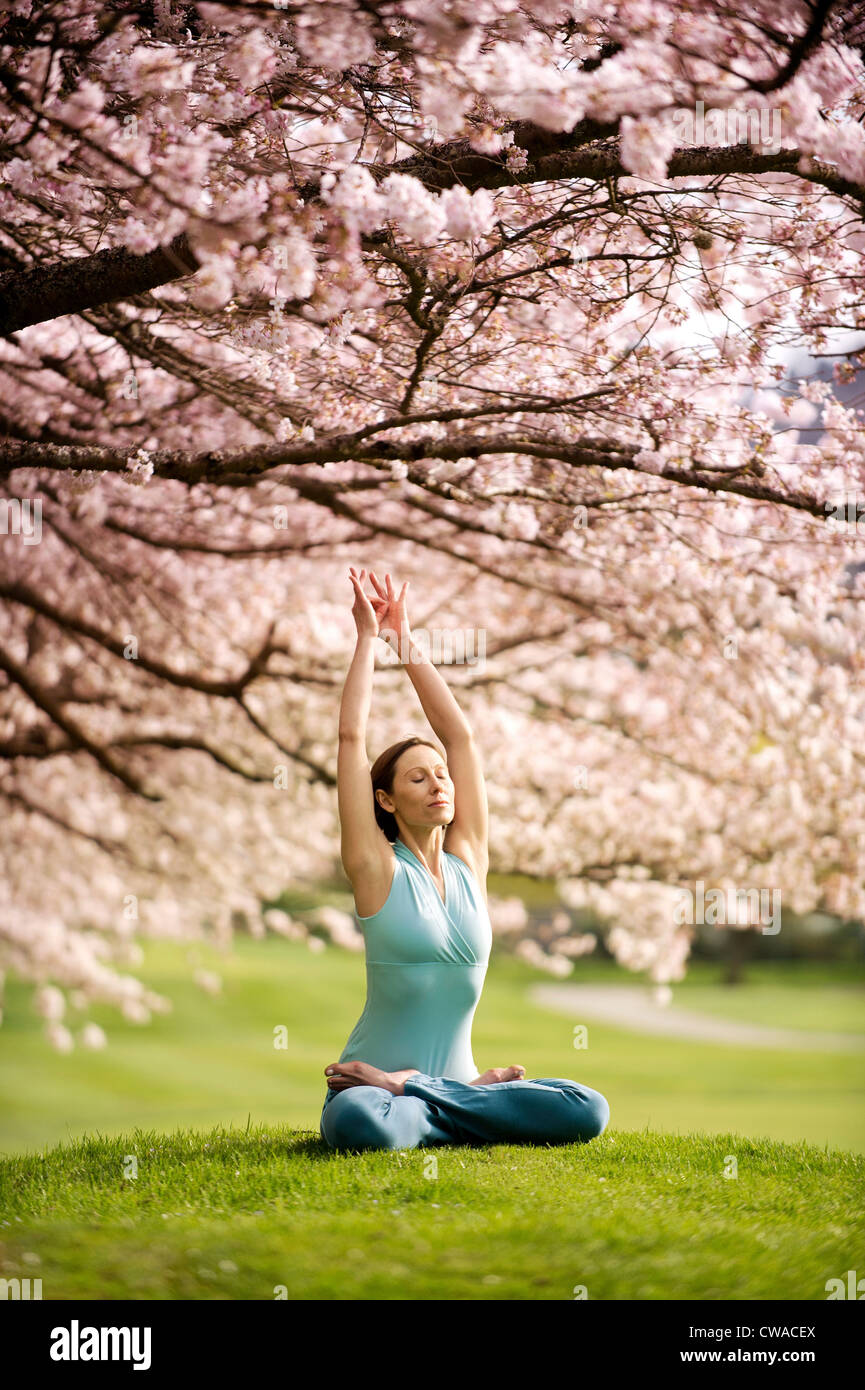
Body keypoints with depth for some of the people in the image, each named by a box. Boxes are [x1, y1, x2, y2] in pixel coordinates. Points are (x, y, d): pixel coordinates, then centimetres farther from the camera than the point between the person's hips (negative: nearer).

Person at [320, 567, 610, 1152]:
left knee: (587, 1110, -21)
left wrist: (407, 642, 11)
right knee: (359, 1126, -40)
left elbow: (462, 735, 9)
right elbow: (352, 738, -6)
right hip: (371, 1084, -4)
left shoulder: (468, 861, 9)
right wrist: (369, 639, 1)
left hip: (454, 1073, 5)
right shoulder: (377, 869, -2)